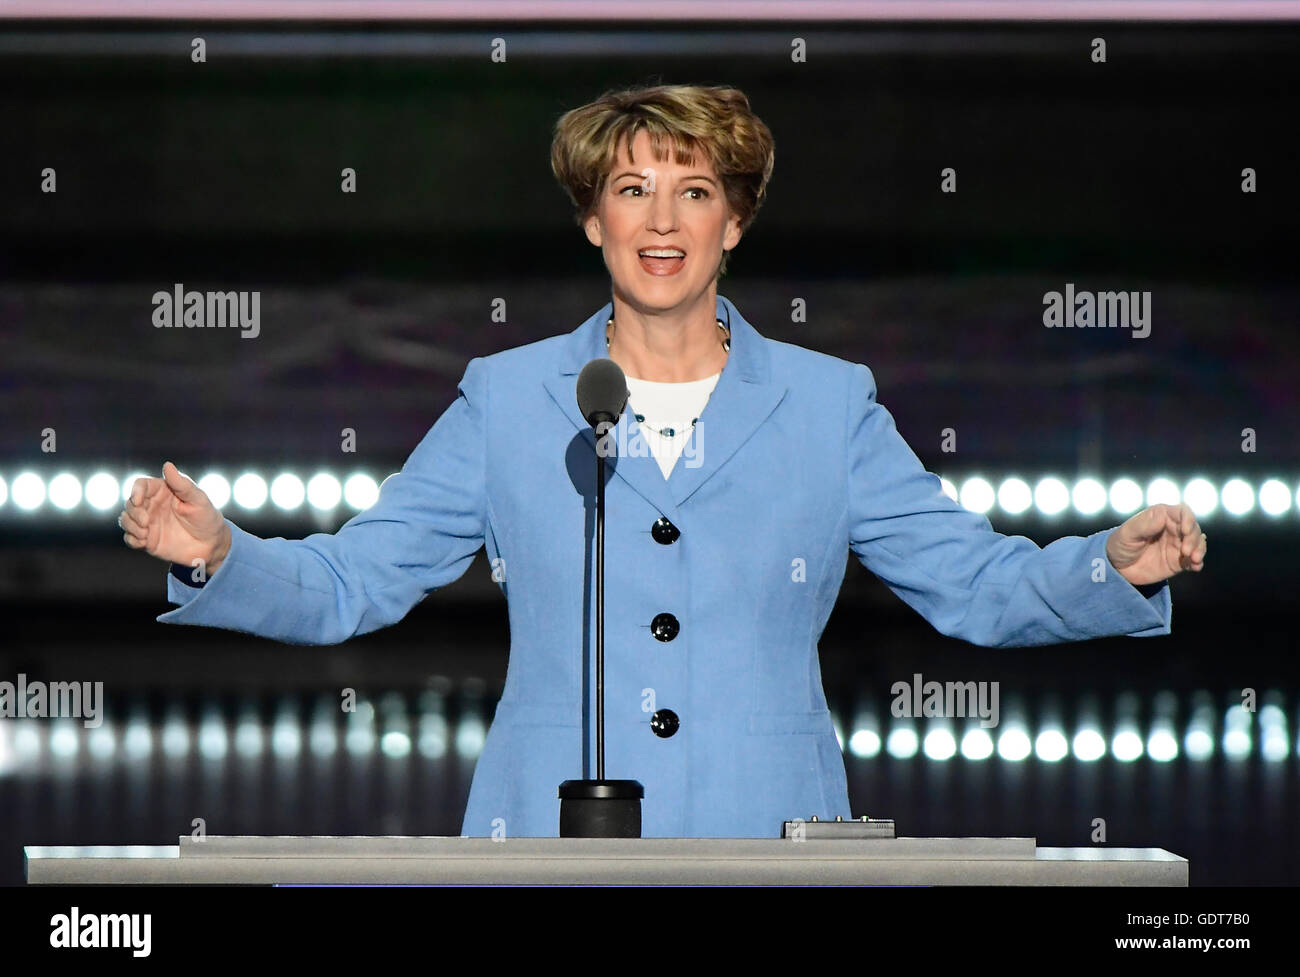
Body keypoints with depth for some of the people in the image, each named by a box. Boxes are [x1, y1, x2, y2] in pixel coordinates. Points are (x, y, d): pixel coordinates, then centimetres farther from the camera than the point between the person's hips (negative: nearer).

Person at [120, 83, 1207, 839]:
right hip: (549, 860, 0)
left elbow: (982, 584, 10)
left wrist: (1117, 565, -10)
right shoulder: (507, 401, 11)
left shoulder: (828, 406, 11)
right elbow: (342, 585, 10)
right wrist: (216, 552, -10)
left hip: (764, 855, 0)